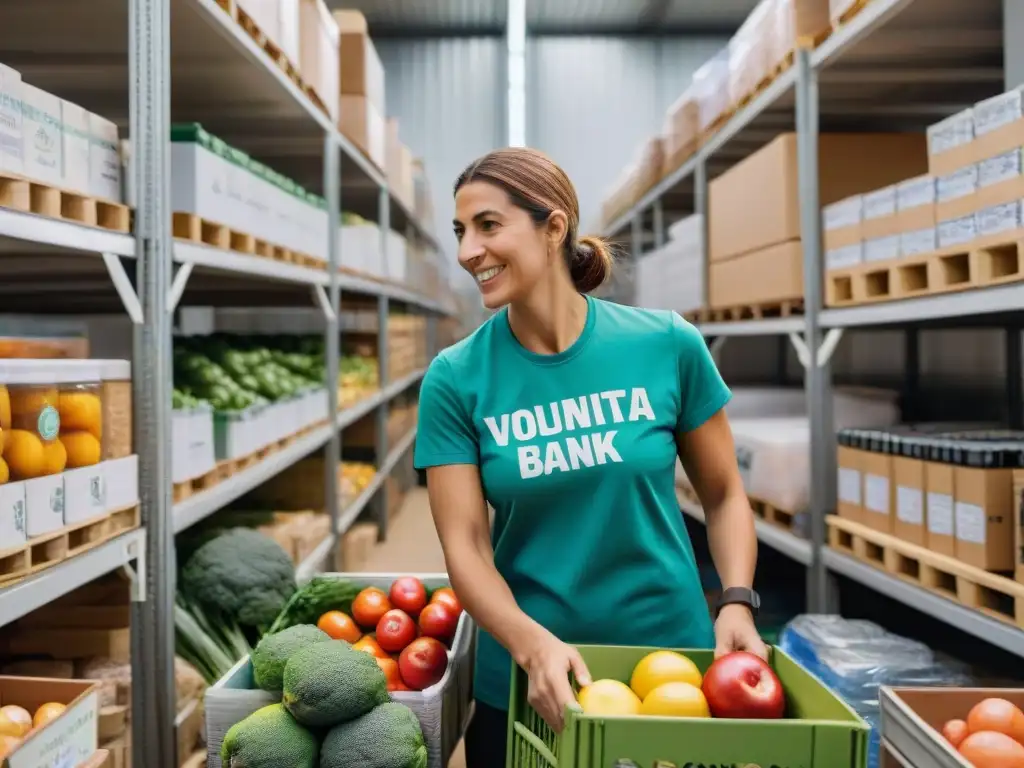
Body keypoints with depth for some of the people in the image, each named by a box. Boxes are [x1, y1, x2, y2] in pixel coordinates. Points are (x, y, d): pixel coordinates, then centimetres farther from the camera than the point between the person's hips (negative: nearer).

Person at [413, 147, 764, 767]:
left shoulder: (668, 344, -7)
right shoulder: (455, 379, -8)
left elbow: (723, 494, 3)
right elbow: (465, 546, -10)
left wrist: (738, 601, -12)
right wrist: (533, 643, -25)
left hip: (673, 662, 1)